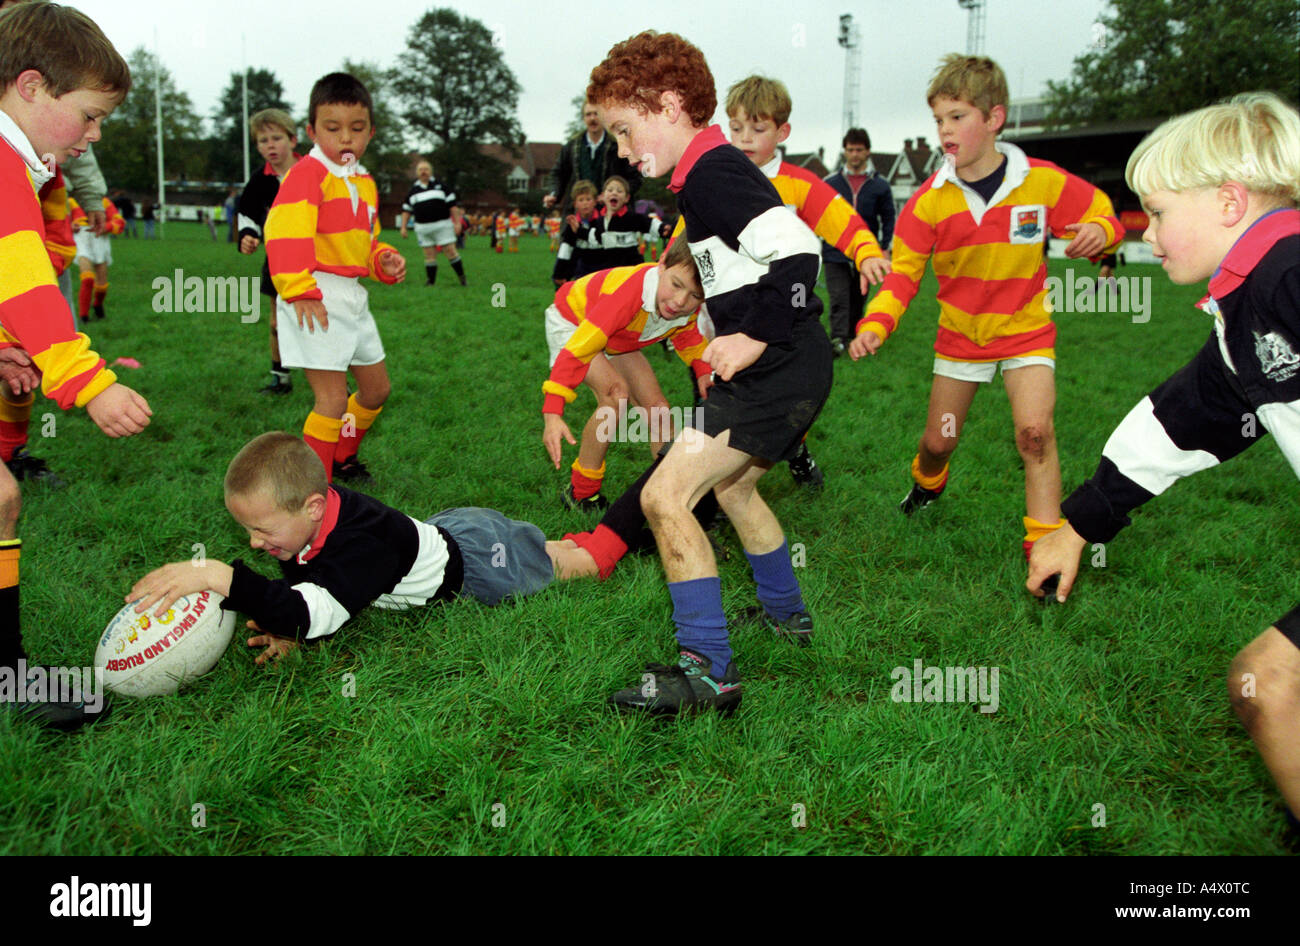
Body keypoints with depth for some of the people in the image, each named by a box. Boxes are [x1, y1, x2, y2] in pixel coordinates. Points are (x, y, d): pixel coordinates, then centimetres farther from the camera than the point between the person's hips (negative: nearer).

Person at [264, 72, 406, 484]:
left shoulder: (364, 183, 16)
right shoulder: (307, 173, -12)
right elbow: (286, 232, -23)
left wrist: (383, 260, 6)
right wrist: (298, 290, -31)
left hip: (351, 295, 9)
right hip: (316, 297, -9)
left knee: (377, 389, 18)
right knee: (333, 399, -10)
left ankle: (342, 456, 38)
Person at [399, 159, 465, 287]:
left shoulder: (440, 186, 5)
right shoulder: (413, 190, 13)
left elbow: (452, 204, 3)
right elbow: (406, 210, 17)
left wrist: (457, 222, -4)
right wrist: (403, 227, 9)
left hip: (442, 225, -2)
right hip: (423, 228, 3)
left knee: (451, 251, -8)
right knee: (429, 255, 3)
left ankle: (462, 277, 2)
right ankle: (430, 280, 8)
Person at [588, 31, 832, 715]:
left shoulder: (710, 173, -17)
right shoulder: (710, 170, 16)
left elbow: (797, 253, -28)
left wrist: (755, 339, -23)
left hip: (777, 371, -11)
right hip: (790, 368, 11)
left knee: (664, 496, -14)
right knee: (733, 483, 30)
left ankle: (708, 670, -10)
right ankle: (786, 613, 48)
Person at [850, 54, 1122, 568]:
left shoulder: (1042, 182, -15)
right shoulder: (931, 199, -13)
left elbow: (1103, 214, -2)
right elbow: (903, 270, -9)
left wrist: (1098, 232, -28)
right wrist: (874, 326, -26)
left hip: (1025, 330, -2)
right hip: (960, 334, 2)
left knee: (1035, 429, -22)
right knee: (939, 440, 13)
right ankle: (927, 483, 50)